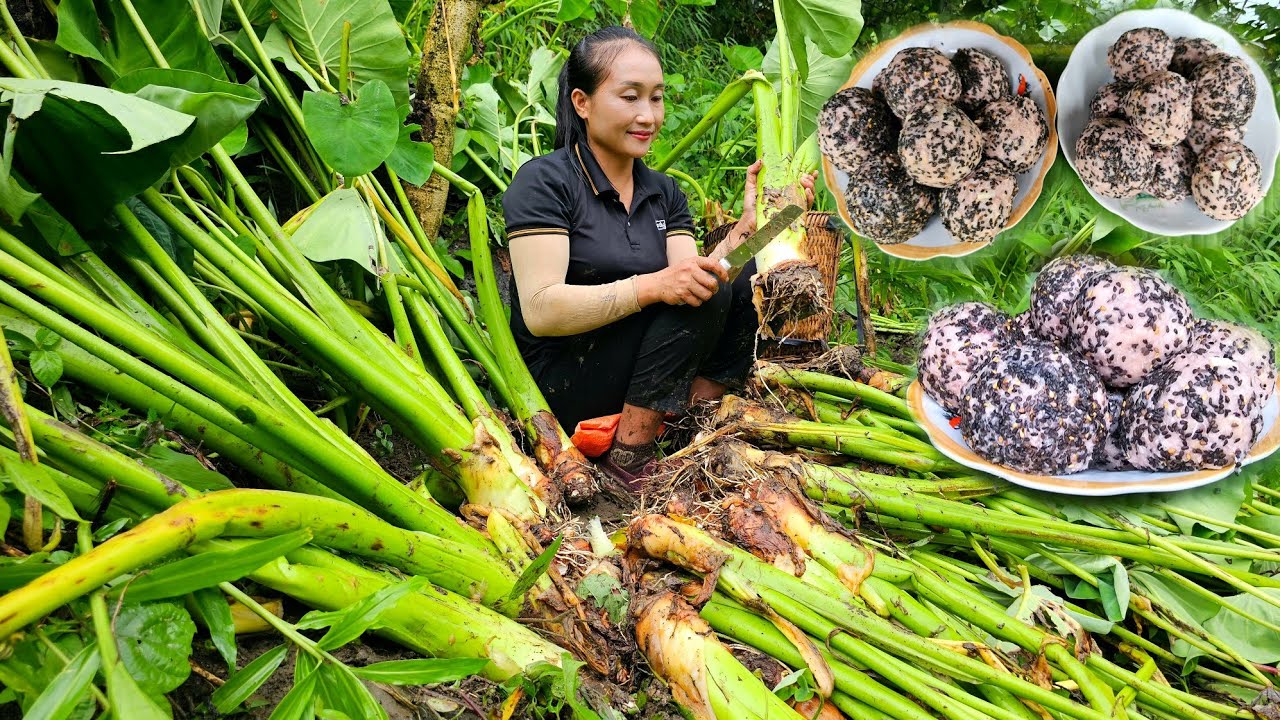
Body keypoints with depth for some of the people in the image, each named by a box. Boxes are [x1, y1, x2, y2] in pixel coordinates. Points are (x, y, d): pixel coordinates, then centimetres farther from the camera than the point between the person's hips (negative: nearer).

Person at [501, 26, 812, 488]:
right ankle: (629, 458, -18)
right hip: (561, 386, -6)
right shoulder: (544, 182, -11)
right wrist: (651, 286, -32)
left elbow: (694, 277, -3)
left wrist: (750, 221, -17)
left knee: (751, 276, -7)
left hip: (636, 374, 7)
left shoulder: (664, 193, 10)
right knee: (703, 295, -23)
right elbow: (539, 311, -22)